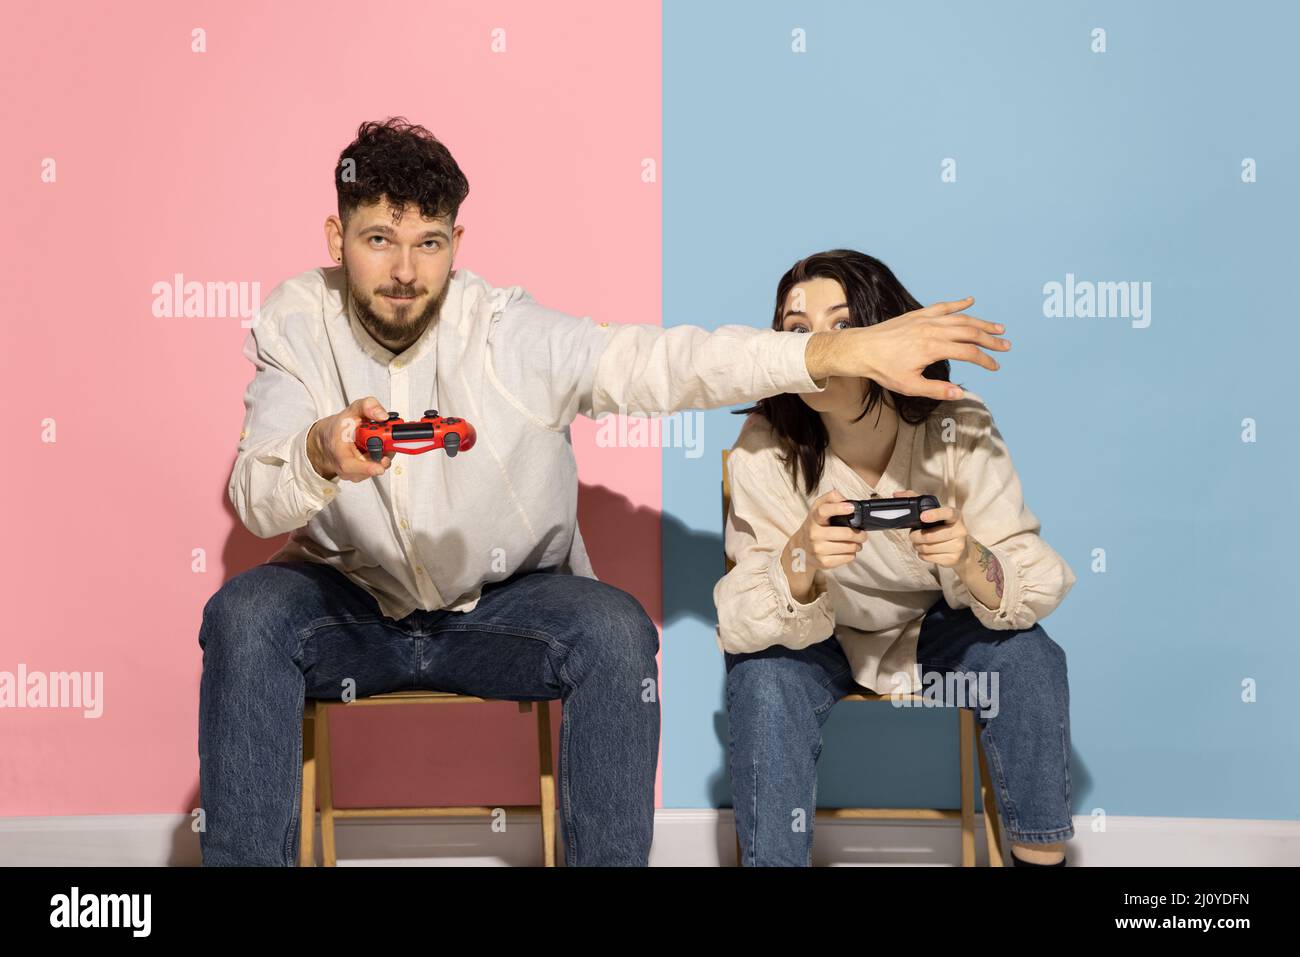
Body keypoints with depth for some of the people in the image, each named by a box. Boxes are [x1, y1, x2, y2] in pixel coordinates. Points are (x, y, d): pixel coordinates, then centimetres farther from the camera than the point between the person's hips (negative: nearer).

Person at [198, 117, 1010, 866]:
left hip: (501, 608, -1)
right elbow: (255, 501, -19)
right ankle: (243, 855, -15)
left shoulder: (509, 333, -16)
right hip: (349, 606, 1)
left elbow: (664, 360, -27)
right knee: (244, 616, -28)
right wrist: (321, 454, -44)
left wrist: (848, 351, -39)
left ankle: (610, 857, -12)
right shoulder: (297, 323, -9)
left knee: (616, 629, -28)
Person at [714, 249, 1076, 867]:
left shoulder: (957, 428, -23)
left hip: (934, 630, 2)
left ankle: (1042, 855, -3)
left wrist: (970, 560, -45)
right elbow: (742, 619, -25)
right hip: (816, 640, -1)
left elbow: (1037, 586, -22)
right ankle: (772, 856, -12)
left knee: (1029, 658, -23)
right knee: (763, 677, -30)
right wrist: (801, 558, -47)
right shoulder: (766, 447, -24)